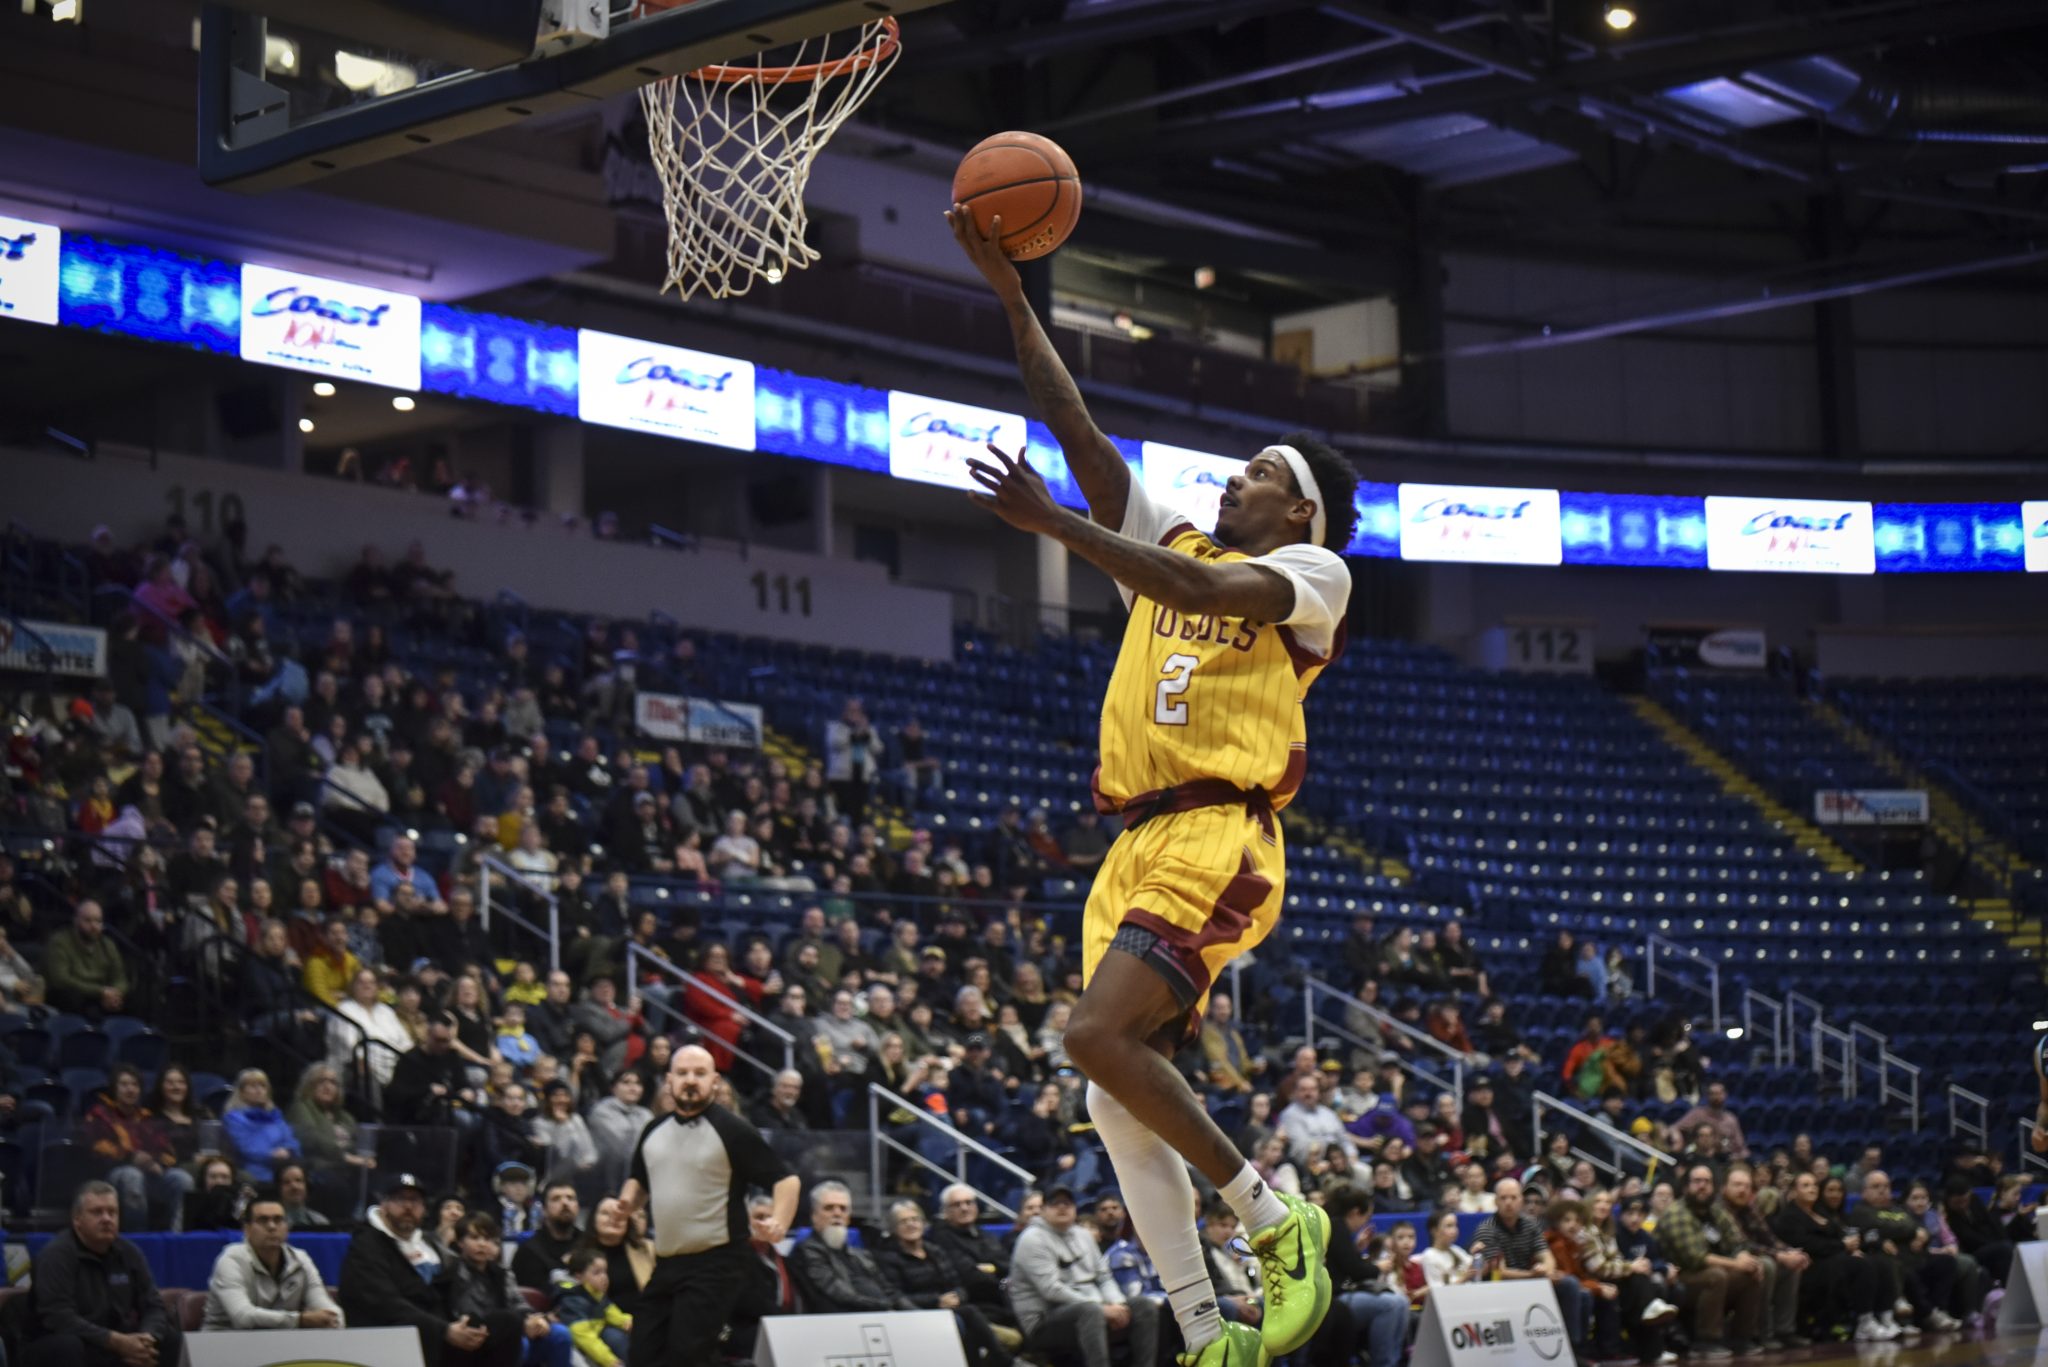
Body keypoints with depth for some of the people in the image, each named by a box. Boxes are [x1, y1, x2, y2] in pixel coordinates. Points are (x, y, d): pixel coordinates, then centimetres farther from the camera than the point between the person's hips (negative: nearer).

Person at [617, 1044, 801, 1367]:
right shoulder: (653, 1132, 12)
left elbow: (785, 1178, -6)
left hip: (715, 1264, -7)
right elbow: (638, 1180, 28)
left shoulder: (732, 1131, -7)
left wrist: (780, 1221, -24)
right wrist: (630, 1202, 5)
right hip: (664, 1264, 7)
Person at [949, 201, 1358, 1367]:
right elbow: (1078, 428, 18)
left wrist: (1051, 522, -22)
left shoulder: (1313, 576, 2)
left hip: (1217, 841, -8)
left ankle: (1278, 1220, -9)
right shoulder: (1175, 542, 22)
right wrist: (1014, 297, 13)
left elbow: (1204, 593, -18)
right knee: (1119, 1099, 1)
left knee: (1102, 1035, -24)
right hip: (1136, 846, 8)